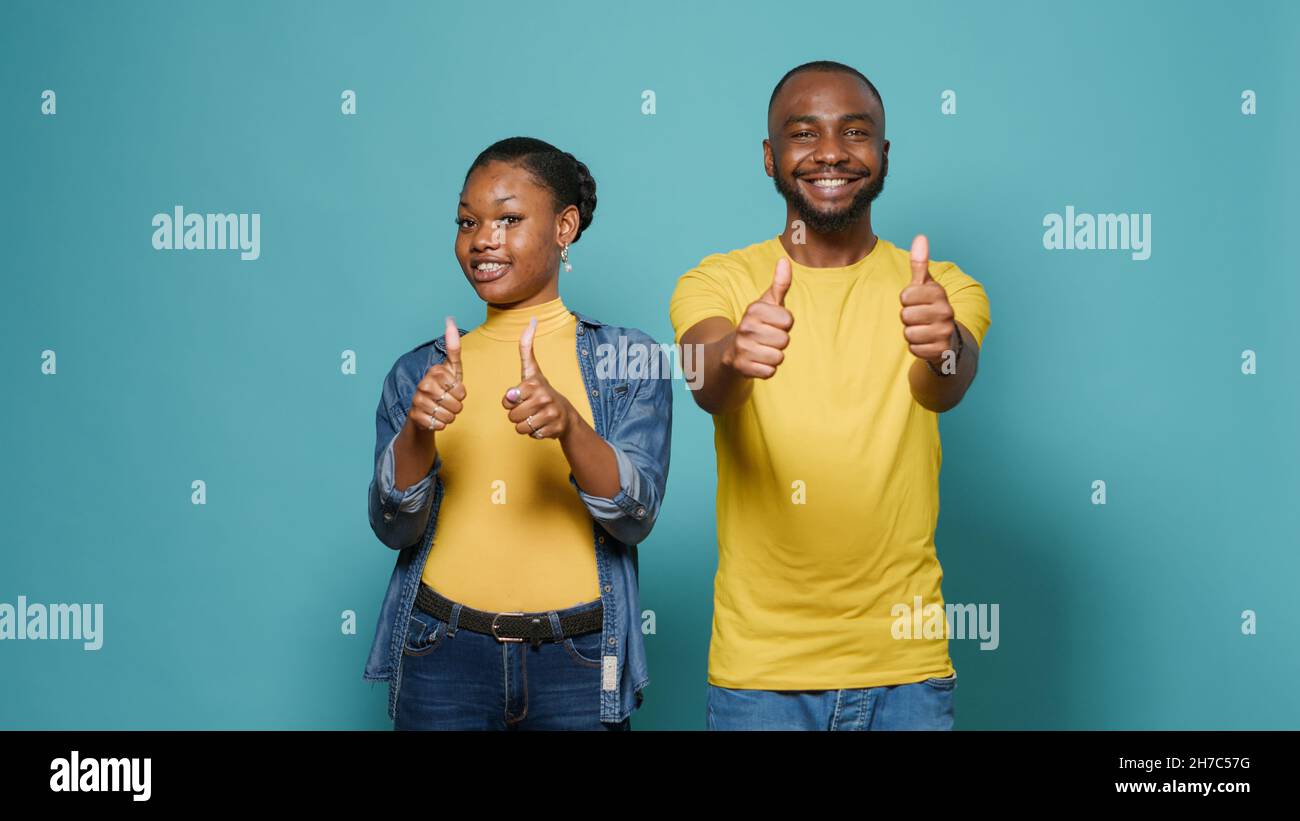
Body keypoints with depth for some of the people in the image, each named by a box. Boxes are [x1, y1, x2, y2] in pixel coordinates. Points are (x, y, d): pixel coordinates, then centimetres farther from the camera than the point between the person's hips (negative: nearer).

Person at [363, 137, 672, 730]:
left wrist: (568, 425, -25)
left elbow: (635, 517, -9)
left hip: (577, 661, -1)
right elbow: (393, 528, -2)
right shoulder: (419, 370, 6)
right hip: (442, 659, 2)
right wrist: (417, 431, -20)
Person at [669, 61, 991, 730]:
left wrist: (942, 351, -44)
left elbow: (944, 388, -21)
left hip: (905, 663, 1)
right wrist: (732, 357, -45)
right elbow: (706, 388, -22)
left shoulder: (944, 291, 0)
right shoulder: (716, 282, -1)